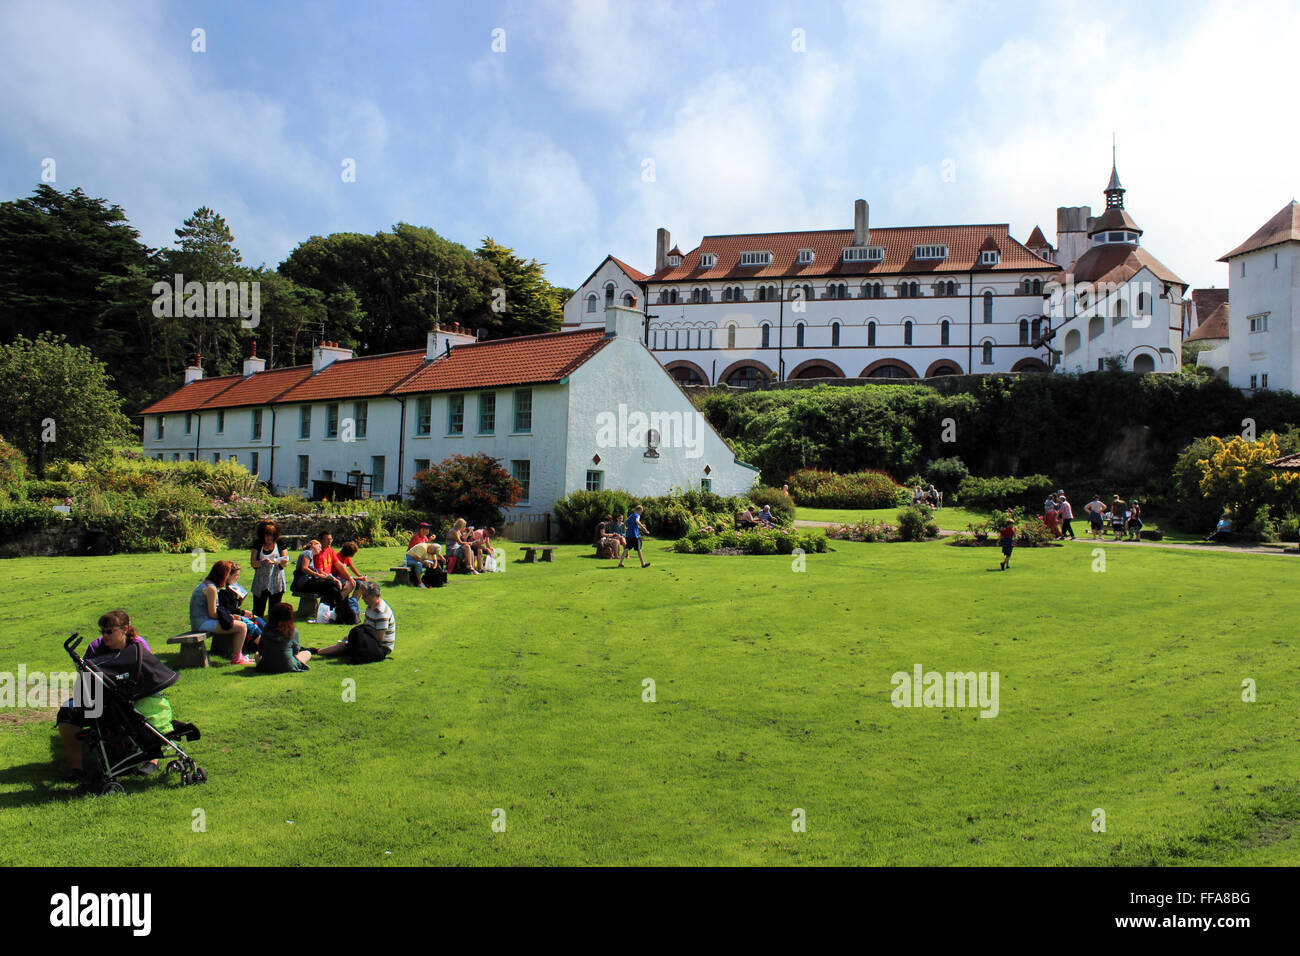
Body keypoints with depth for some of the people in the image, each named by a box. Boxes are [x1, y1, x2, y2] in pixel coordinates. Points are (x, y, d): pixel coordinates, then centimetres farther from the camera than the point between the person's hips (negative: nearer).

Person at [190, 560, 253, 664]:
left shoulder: (204, 584, 14)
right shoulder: (211, 588, -17)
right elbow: (212, 614, -17)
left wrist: (230, 616, 9)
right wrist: (228, 617, -1)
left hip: (198, 622, 11)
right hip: (204, 623, -11)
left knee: (237, 622, 20)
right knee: (242, 626, -11)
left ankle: (238, 655, 21)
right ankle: (236, 658, 0)